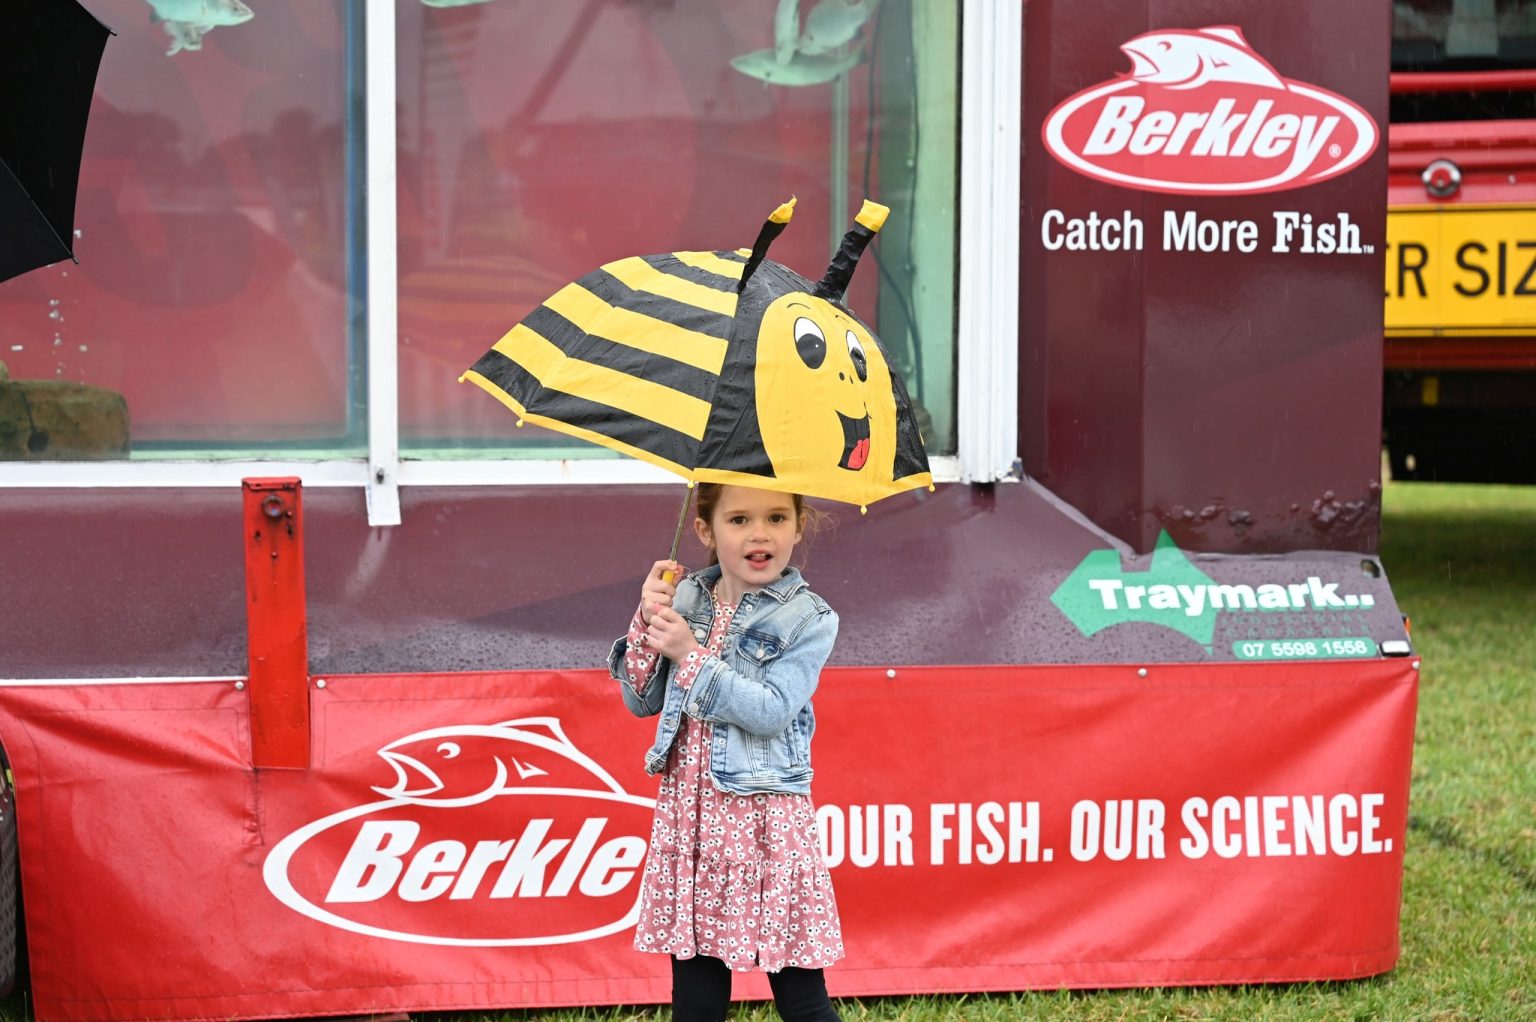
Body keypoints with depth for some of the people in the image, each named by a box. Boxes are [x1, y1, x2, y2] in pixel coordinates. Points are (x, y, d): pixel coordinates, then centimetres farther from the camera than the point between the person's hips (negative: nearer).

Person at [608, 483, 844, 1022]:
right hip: (688, 813, 4)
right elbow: (642, 702, 8)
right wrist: (648, 623, -6)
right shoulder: (685, 603, 8)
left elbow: (771, 710, -15)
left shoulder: (808, 619, -4)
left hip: (765, 816, -4)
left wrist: (691, 656, -15)